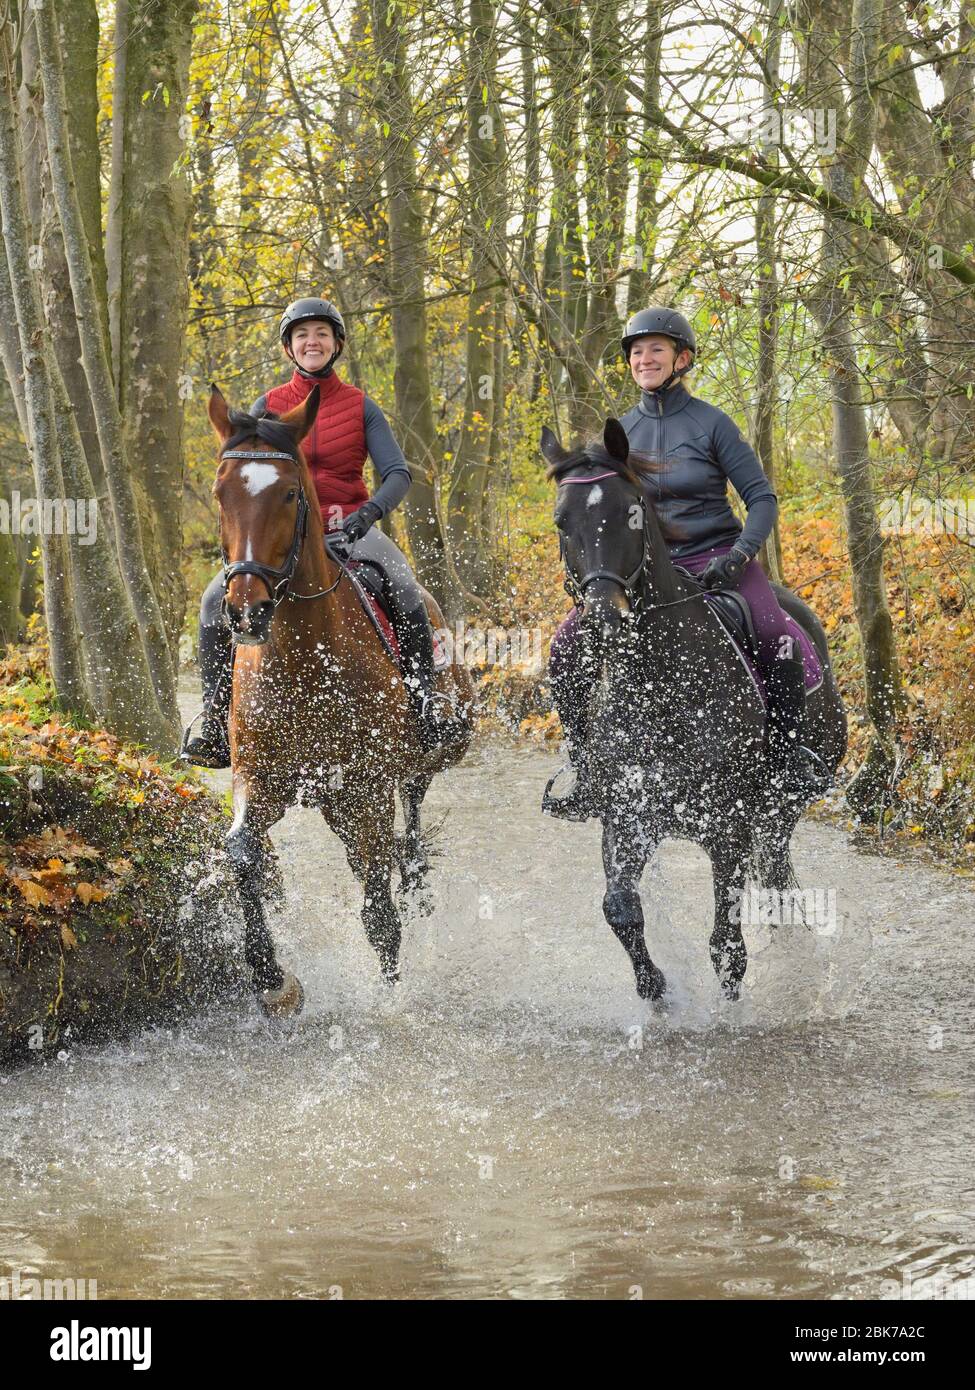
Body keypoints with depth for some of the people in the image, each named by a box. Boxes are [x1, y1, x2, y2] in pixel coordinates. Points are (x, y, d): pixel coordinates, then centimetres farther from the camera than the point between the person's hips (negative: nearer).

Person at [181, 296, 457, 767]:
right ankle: (215, 721, -14)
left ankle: (427, 709, -23)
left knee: (403, 588, -31)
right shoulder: (268, 407, 8)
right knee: (217, 600, -23)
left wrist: (370, 512, -24)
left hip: (348, 527, -1)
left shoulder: (360, 407, 5)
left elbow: (397, 473, -4)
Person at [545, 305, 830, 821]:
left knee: (775, 637, -31)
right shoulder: (622, 431, 8)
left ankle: (789, 750, -12)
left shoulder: (711, 424, -3)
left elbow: (762, 498, -4)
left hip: (714, 558, -4)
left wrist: (738, 557, -19)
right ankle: (579, 754, 4)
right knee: (568, 647, -16)